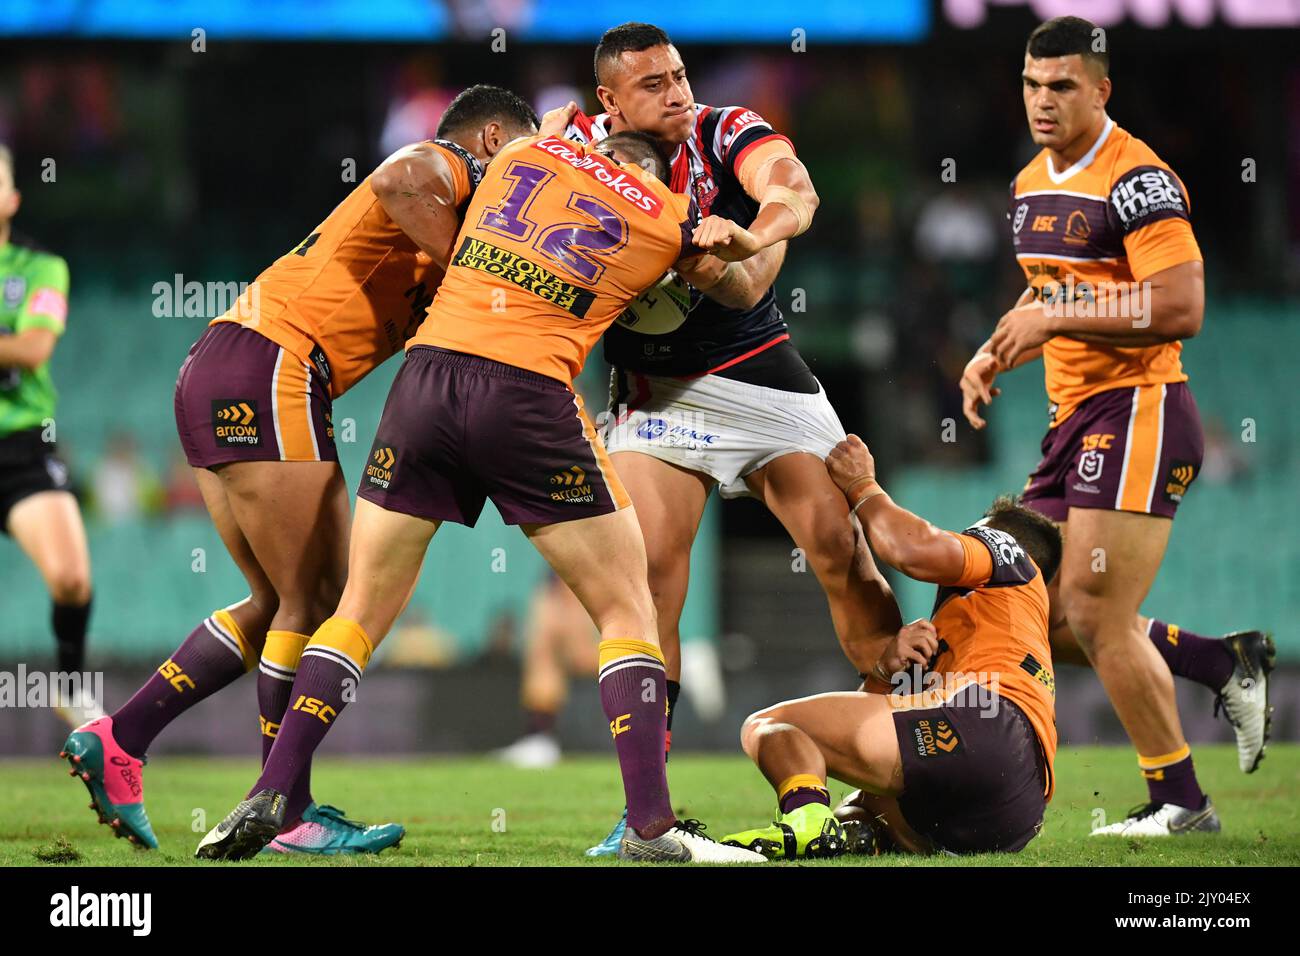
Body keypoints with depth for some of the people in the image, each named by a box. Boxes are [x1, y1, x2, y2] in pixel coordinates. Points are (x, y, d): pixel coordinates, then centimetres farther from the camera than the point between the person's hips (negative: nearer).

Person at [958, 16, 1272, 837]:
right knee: (1049, 619, 8)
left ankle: (1180, 804, 2)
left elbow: (1182, 308, -23)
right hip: (1074, 416, 9)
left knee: (1097, 617, -11)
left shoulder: (1137, 180, -15)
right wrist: (996, 357, 10)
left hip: (1137, 411, -9)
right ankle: (1230, 663, 22)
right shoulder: (1031, 185, 14)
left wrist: (1056, 319, -22)